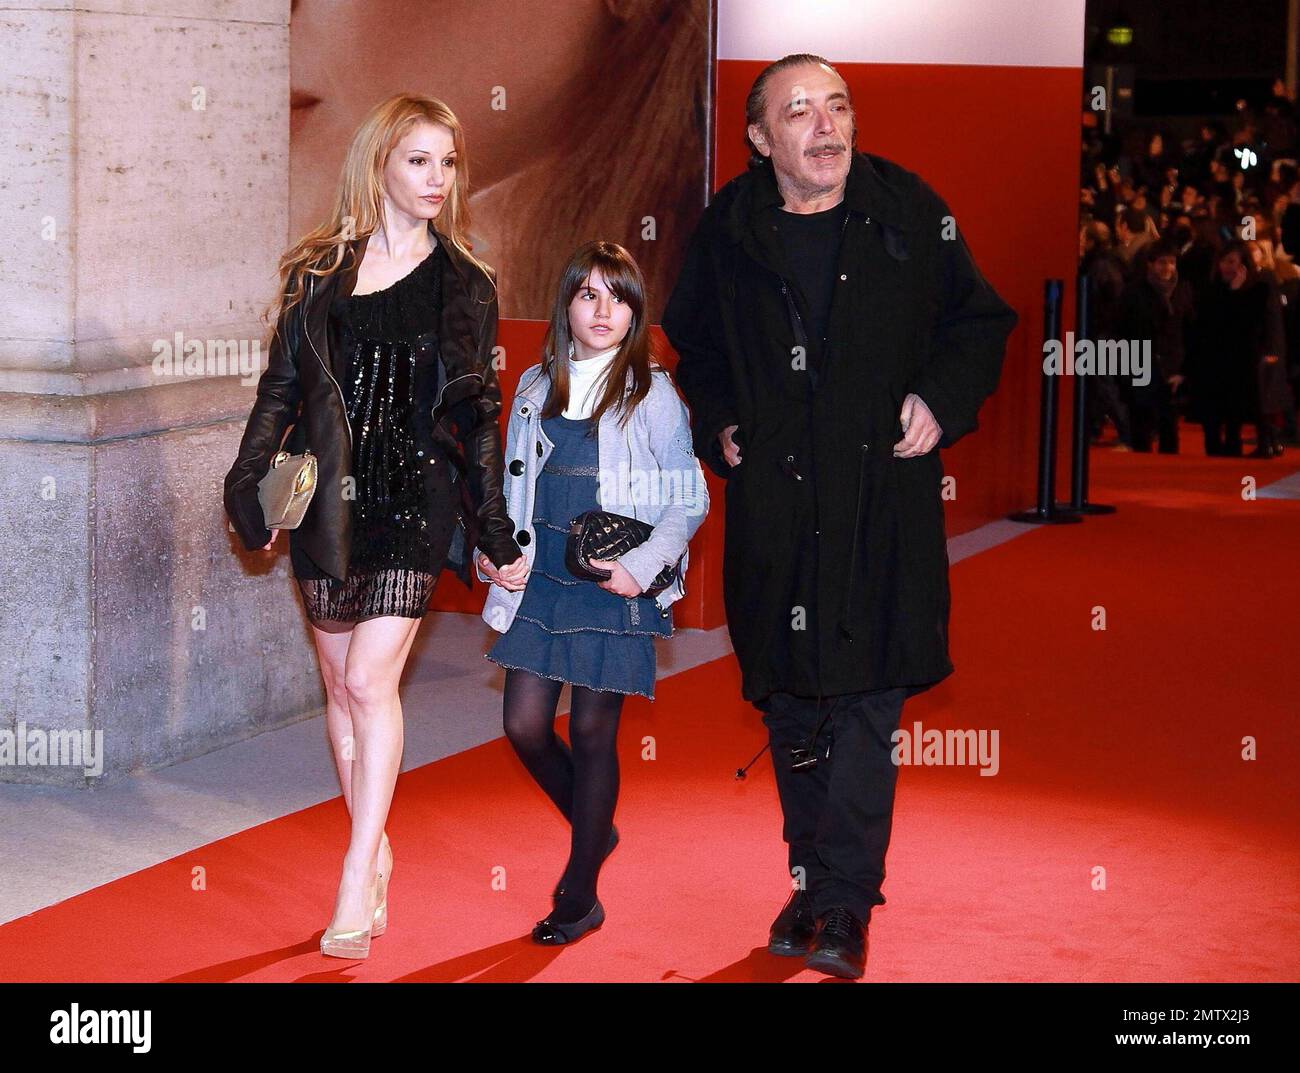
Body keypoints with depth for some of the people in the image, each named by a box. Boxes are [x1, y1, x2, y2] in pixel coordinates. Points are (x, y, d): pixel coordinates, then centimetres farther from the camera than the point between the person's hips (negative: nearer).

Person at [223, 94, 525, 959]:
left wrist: (496, 528, 3)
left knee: (370, 680, -12)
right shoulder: (319, 272, 7)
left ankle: (358, 879, -8)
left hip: (417, 498, -2)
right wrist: (249, 482, -2)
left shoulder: (465, 286, 5)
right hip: (329, 497, 2)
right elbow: (282, 386, 9)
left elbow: (477, 413, 6)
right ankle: (377, 850, 22)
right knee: (342, 685, 7)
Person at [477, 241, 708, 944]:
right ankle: (594, 828, 29)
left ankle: (579, 897, 13)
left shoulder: (651, 395, -4)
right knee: (524, 725, 1)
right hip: (539, 582, 4)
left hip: (613, 588, -4)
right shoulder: (536, 387, 9)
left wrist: (641, 567, -14)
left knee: (592, 731, 1)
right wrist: (492, 550, 1)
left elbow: (690, 501, -3)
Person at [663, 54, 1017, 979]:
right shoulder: (729, 231, 4)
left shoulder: (911, 212, -1)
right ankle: (815, 876, 21)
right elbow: (694, 346, 22)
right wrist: (716, 426, 8)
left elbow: (980, 321, 11)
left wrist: (943, 401, -4)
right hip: (772, 495, 2)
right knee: (790, 694, 8)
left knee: (868, 691, -8)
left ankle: (844, 901, -5)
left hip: (885, 494, -2)